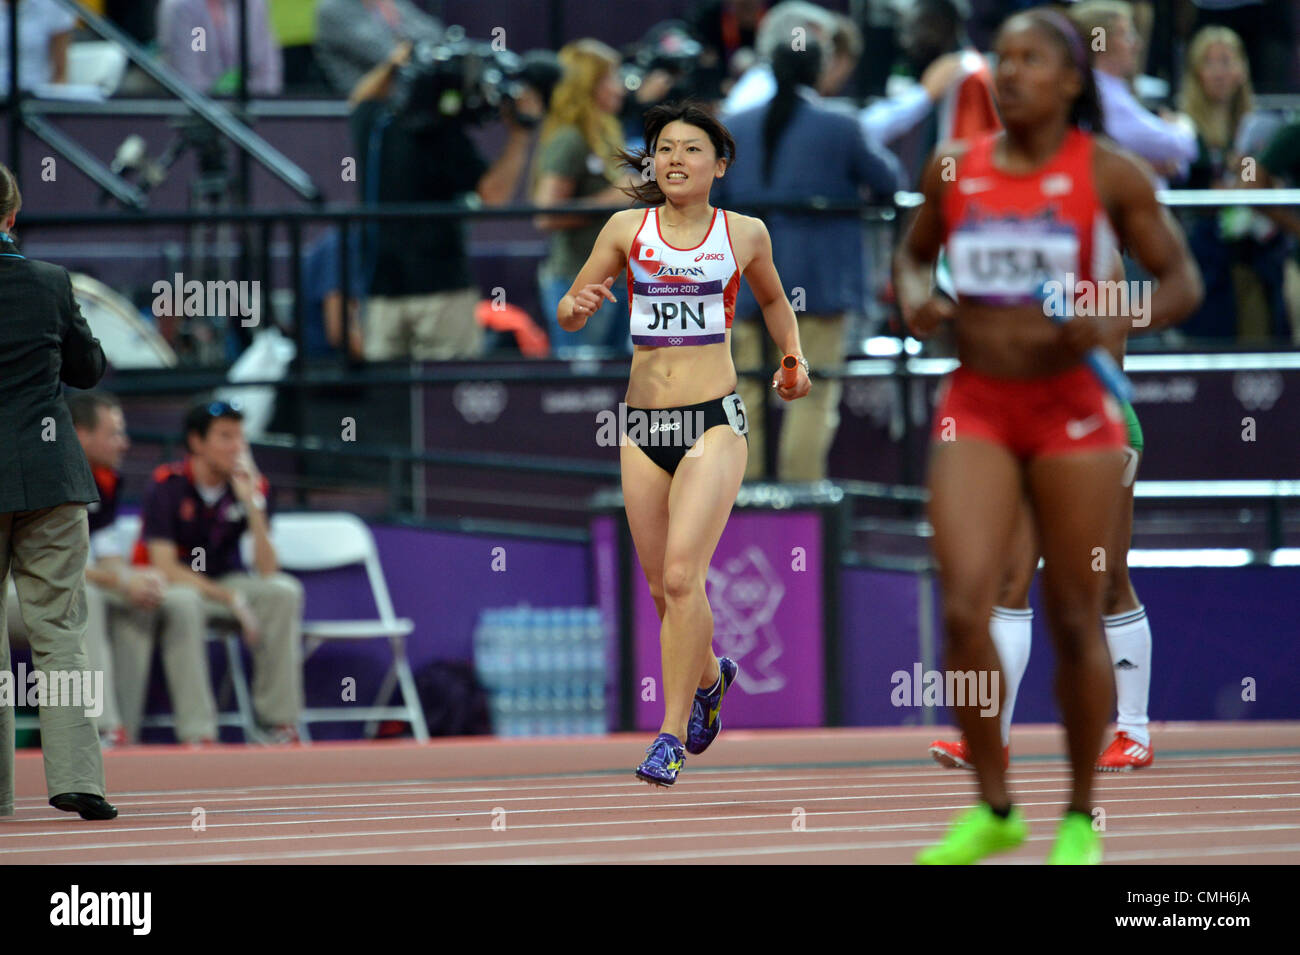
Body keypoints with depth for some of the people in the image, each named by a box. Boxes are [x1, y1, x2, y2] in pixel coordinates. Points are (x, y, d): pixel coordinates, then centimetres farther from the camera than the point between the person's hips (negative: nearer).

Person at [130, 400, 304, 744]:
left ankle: (276, 721, -20)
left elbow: (267, 571, -12)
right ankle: (197, 734, -37)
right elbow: (165, 567, -20)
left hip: (223, 583, 4)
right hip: (168, 586, -4)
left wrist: (253, 506, -24)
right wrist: (231, 599, -27)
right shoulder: (167, 486, -14)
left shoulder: (252, 485, -4)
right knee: (183, 603, -38)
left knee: (284, 592, -24)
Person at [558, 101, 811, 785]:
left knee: (681, 575, -18)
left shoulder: (744, 234, 4)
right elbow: (570, 312, 9)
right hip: (642, 425, 3)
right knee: (662, 588, 10)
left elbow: (774, 299, 24)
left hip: (714, 423, -3)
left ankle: (672, 734, -13)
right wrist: (579, 307, -13)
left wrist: (794, 358, 11)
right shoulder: (628, 229, 5)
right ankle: (709, 677, 41)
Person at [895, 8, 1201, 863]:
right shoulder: (955, 168, 5)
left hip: (1073, 411, -2)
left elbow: (1181, 280, 1)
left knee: (1076, 621, 4)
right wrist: (914, 298, -2)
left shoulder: (1109, 174, -4)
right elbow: (914, 254, 21)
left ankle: (1082, 818, 19)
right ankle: (994, 809, 4)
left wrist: (1114, 323, -18)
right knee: (964, 609, -11)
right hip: (976, 410, 2)